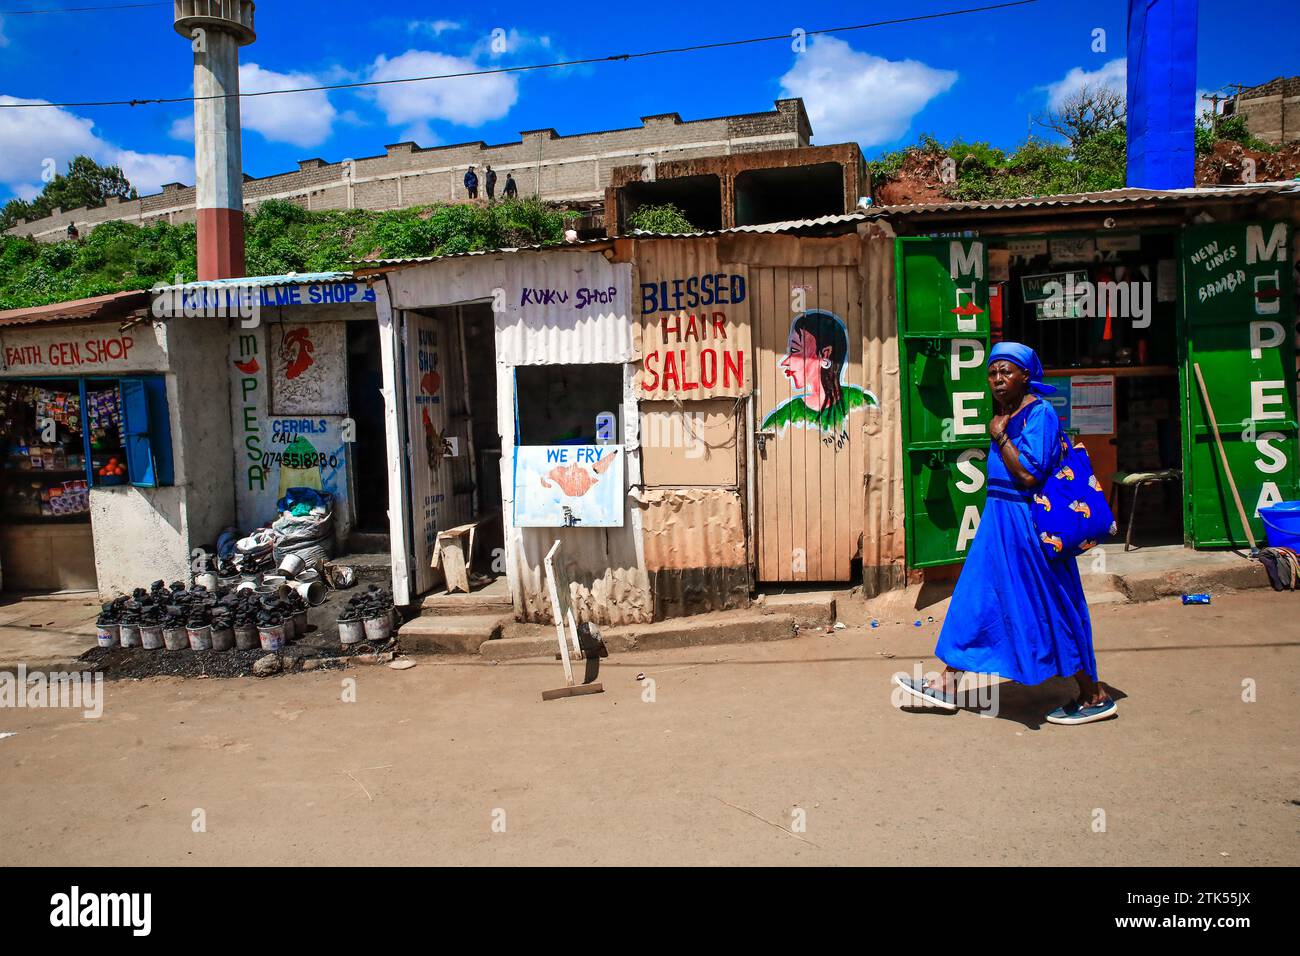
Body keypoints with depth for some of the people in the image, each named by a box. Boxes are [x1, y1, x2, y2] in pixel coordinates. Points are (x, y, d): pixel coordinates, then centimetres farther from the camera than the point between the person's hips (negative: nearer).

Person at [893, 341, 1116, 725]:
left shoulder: (1040, 414, -14)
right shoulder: (1005, 414, 12)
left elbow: (1029, 475, -23)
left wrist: (1000, 436, -16)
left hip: (1028, 525, -9)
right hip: (999, 521, 9)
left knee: (1050, 610, 0)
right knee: (977, 597, 10)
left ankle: (1095, 696, 14)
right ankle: (947, 684, 16)